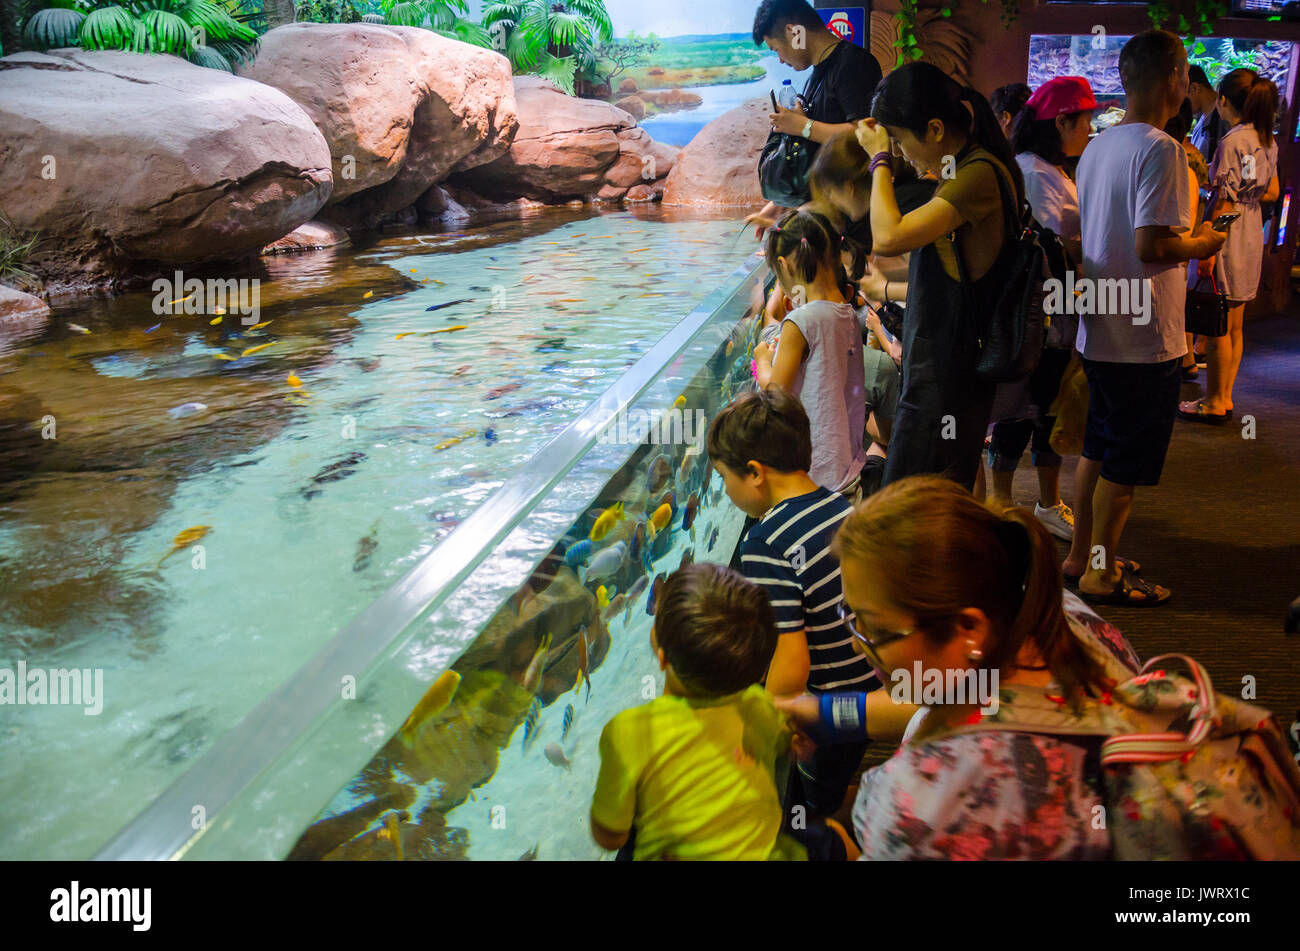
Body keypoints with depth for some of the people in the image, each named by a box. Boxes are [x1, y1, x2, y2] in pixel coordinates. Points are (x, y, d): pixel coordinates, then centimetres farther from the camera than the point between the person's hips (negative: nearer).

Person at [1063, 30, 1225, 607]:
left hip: (1100, 331, 9)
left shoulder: (1098, 147, 10)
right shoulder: (1160, 150, -19)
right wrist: (1202, 243, -7)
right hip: (1143, 341, -9)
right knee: (1125, 467, 3)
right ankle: (1101, 574, 14)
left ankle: (1081, 555, 30)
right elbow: (1151, 245, -27)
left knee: (1097, 451, 19)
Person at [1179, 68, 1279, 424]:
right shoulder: (1267, 140, 9)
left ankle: (1215, 403, 7)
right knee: (1234, 326, 14)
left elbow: (1225, 202, -19)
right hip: (1253, 234, 9)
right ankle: (1224, 397, 22)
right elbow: (1272, 192, 17)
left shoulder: (1232, 141, -16)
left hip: (1229, 237, -9)